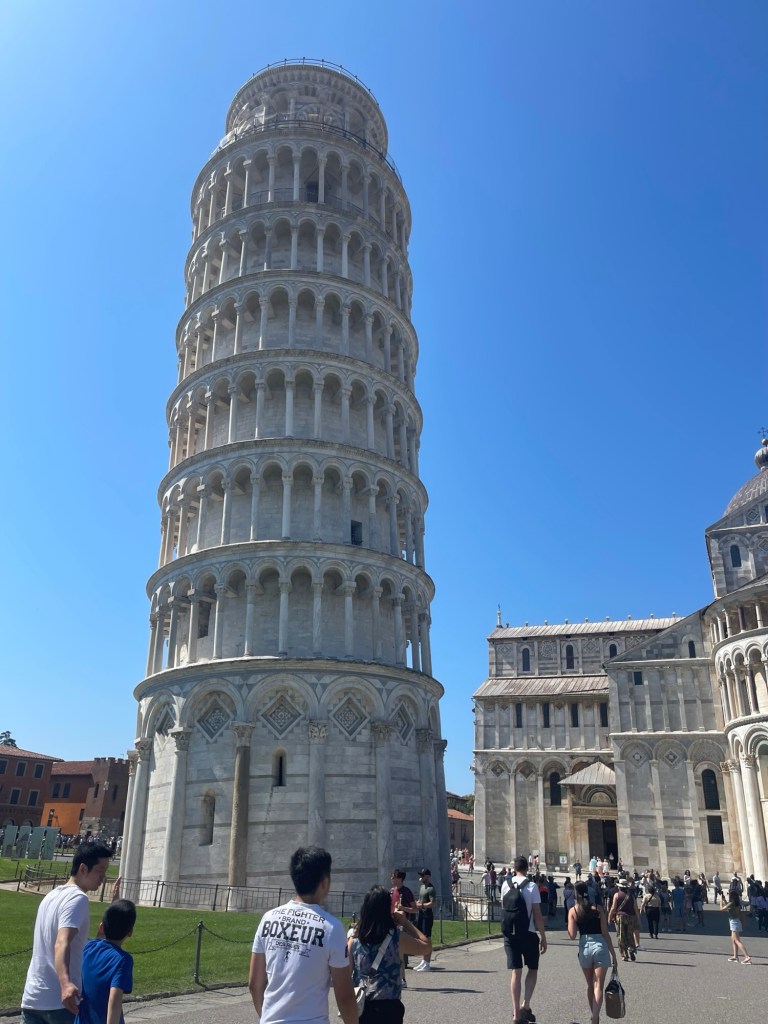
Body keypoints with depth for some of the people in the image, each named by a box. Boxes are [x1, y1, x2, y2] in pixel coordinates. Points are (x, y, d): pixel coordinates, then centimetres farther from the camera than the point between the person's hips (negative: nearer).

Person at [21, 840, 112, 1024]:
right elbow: (62, 944, -30)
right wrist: (66, 983, -44)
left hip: (32, 998, 8)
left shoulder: (52, 895, 14)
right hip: (60, 1002, -8)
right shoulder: (78, 899, -14)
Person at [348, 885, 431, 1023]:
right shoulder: (398, 938, -9)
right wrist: (405, 922, 7)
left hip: (360, 1007, 2)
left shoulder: (354, 940, -3)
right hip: (388, 1008, -2)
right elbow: (427, 947, 5)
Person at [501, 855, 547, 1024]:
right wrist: (543, 937, -5)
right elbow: (537, 914, -11)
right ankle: (525, 1005, 0)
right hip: (528, 934, -3)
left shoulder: (505, 885, 3)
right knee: (532, 969, 15)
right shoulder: (531, 886, -10)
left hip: (510, 934, 3)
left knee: (516, 971, 8)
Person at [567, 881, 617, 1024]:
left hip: (584, 947, 1)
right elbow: (605, 933, -4)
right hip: (600, 946, -1)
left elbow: (572, 935, -3)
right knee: (598, 986, -1)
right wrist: (613, 953, 3)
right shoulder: (598, 908, -1)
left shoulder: (573, 911, 0)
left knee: (590, 985, 20)